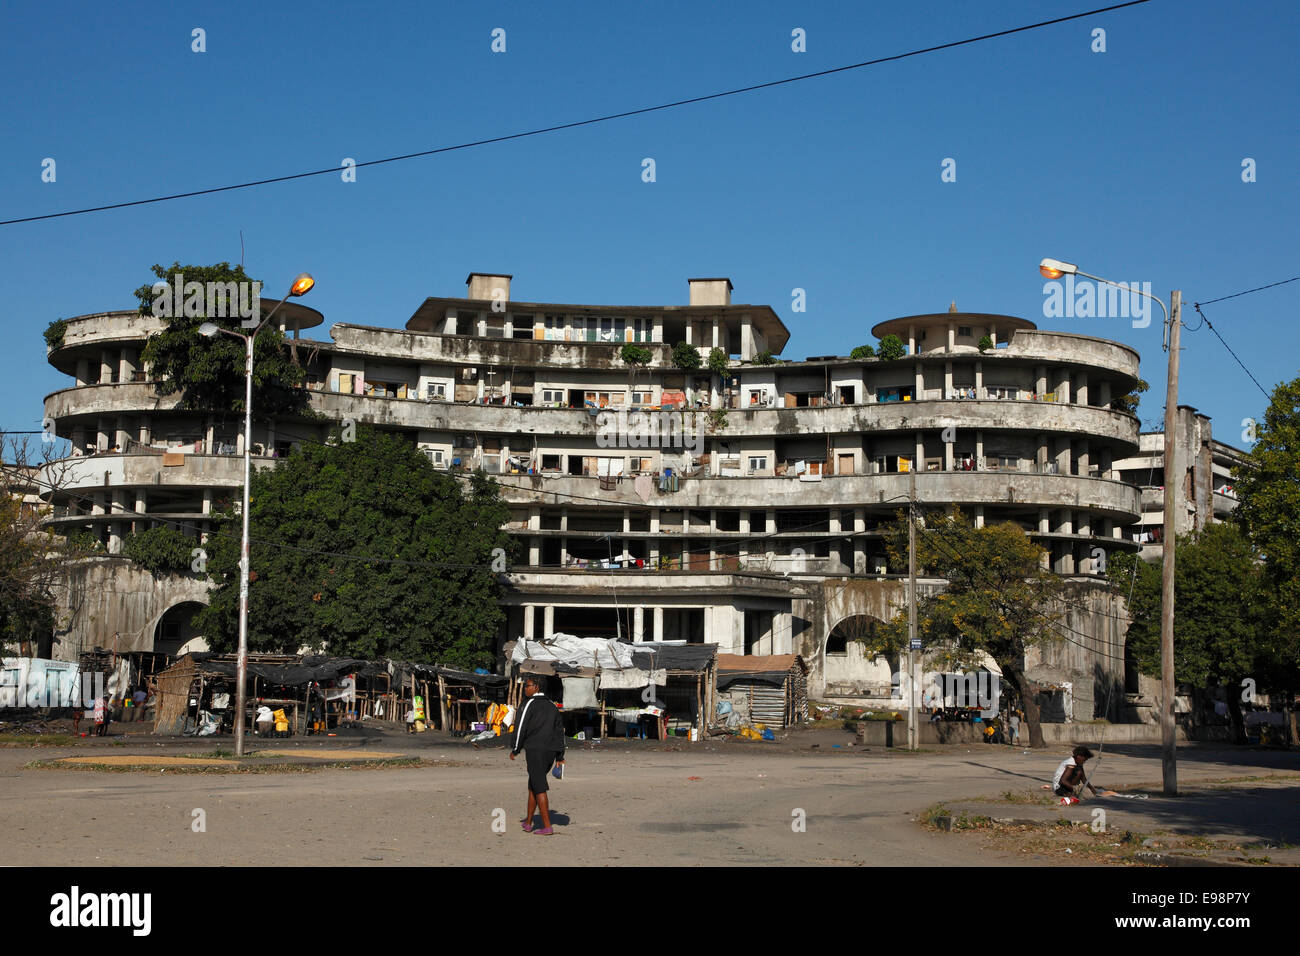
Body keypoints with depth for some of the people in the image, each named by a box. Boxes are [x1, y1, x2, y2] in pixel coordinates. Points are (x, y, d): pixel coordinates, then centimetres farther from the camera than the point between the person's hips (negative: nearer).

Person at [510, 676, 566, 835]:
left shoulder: (530, 704, -4)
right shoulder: (551, 706, 18)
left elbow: (521, 728, -9)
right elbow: (559, 731, 17)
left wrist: (515, 750, 1)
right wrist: (560, 756, 17)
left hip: (535, 750, -7)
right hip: (551, 751, 7)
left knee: (539, 788, -6)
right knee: (533, 784, 19)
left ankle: (547, 826, -11)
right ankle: (528, 822, 22)